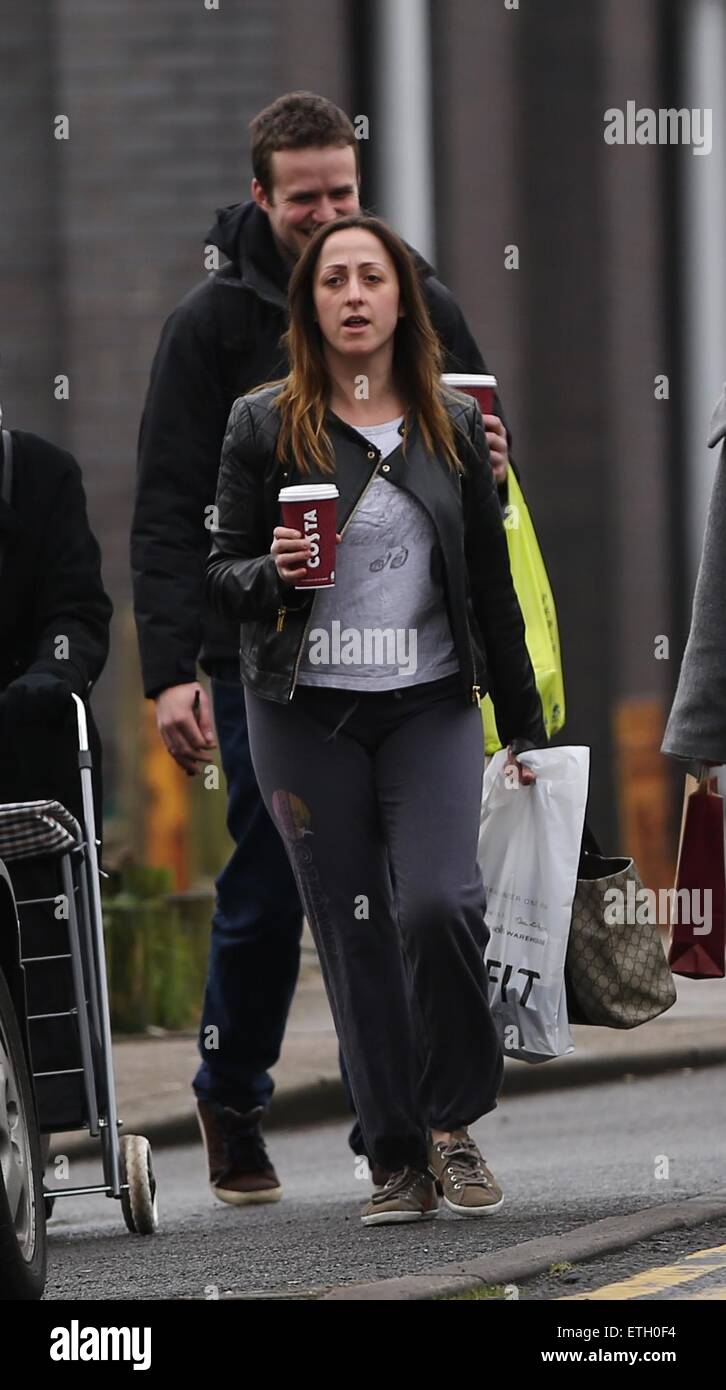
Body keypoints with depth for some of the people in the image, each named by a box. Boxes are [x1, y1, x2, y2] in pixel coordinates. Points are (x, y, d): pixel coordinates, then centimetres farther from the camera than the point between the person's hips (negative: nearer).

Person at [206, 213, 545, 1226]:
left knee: (438, 901, -18)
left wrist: (524, 724, 13)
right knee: (352, 933, 0)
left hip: (428, 707, 0)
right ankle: (400, 1161, 7)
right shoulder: (266, 427, 2)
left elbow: (492, 584, 13)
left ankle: (456, 1123, 1)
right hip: (306, 715, 0)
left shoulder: (455, 426, 9)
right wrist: (272, 573, -18)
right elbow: (220, 574, 4)